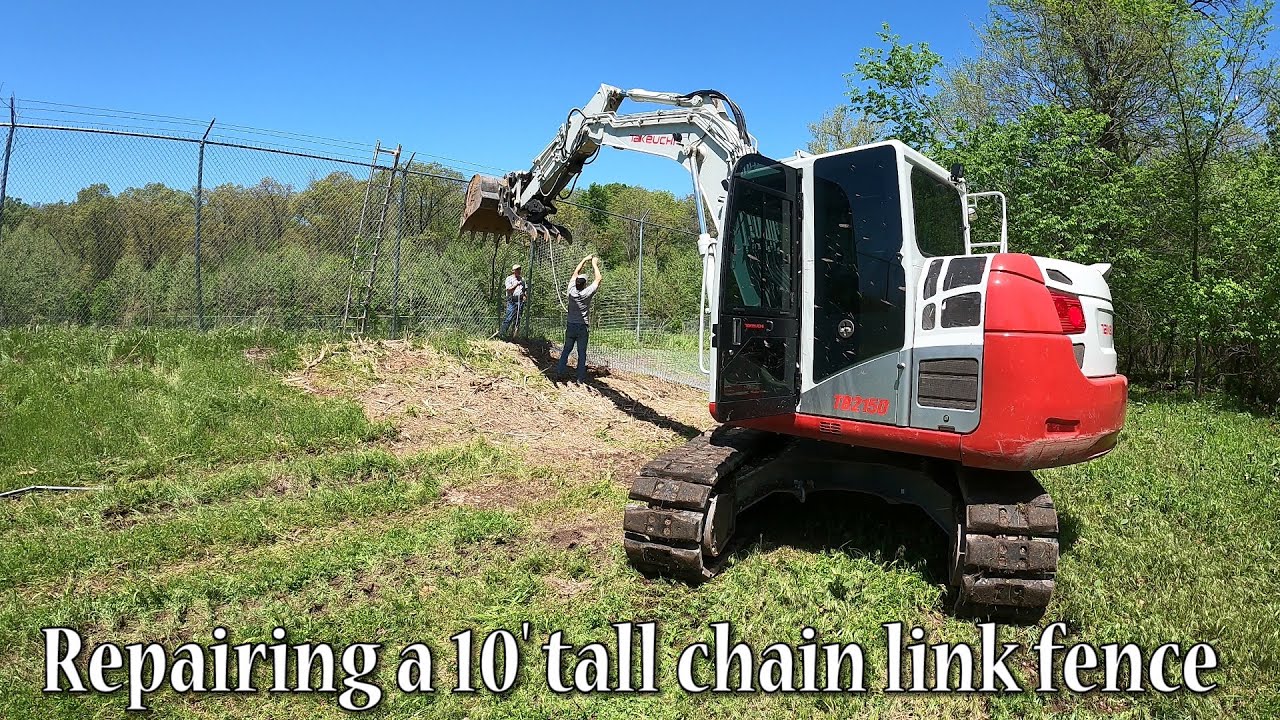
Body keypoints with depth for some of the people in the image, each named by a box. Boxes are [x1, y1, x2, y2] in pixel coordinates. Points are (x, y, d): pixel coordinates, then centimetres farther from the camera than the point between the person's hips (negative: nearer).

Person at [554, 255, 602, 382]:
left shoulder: (571, 290, -6)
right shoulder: (587, 293, -16)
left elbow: (576, 273, 8)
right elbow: (598, 279, -7)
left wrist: (585, 260, 13)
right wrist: (594, 264, 4)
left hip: (570, 325, 4)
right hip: (582, 327, -4)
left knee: (566, 349, 12)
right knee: (582, 353, 1)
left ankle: (559, 372, 8)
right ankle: (581, 378, 2)